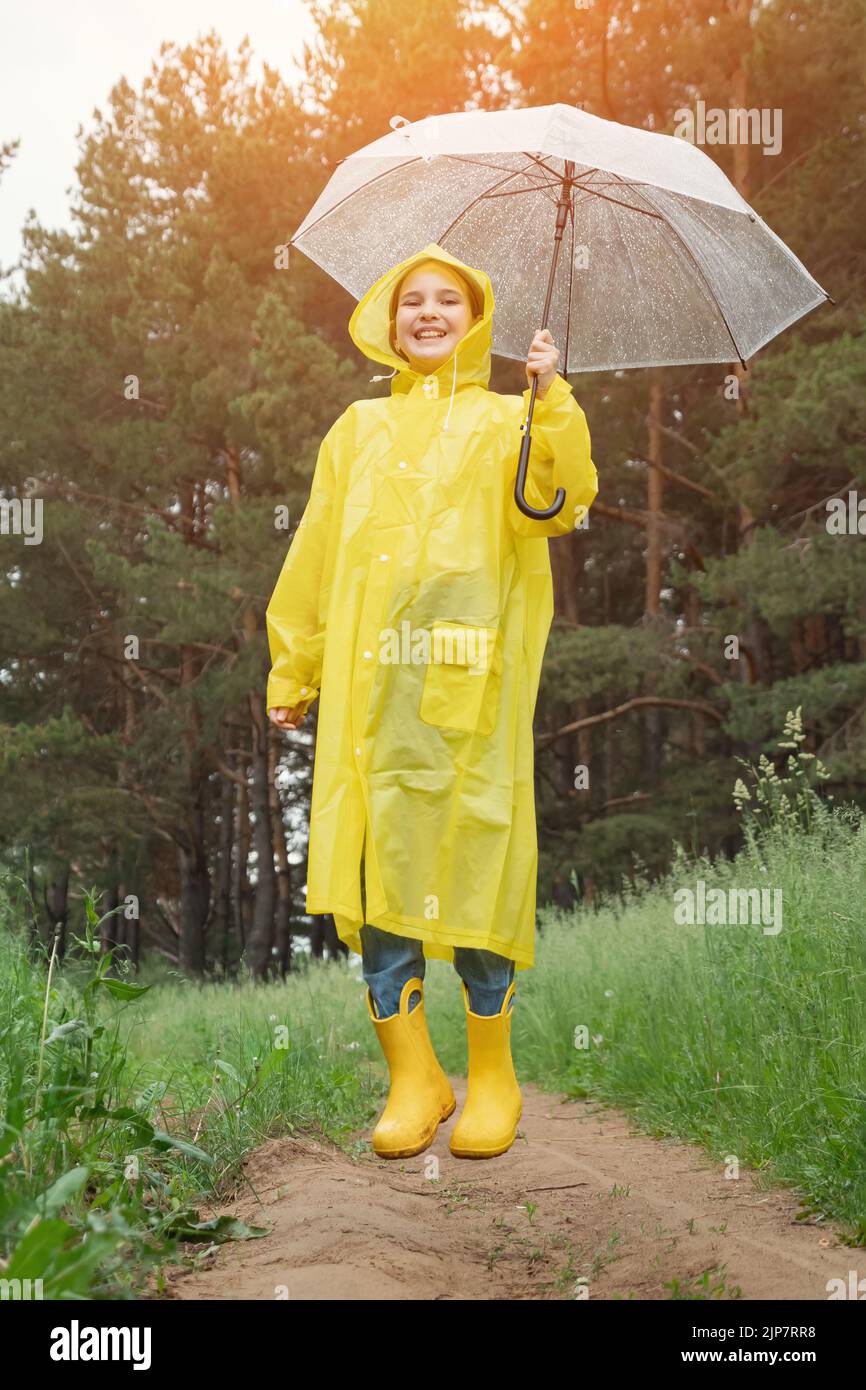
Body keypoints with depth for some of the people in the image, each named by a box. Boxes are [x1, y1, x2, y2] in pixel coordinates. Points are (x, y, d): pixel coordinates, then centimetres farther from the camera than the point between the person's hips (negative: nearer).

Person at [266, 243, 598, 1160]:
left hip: (473, 680, -2)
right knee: (377, 864, -2)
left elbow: (561, 502, -6)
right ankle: (412, 1076, 9)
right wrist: (292, 669, 14)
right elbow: (315, 552, 19)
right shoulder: (360, 428, 22)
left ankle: (492, 1074, 11)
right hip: (371, 679, 3)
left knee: (471, 860, -4)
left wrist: (553, 401, -15)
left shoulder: (505, 421, 14)